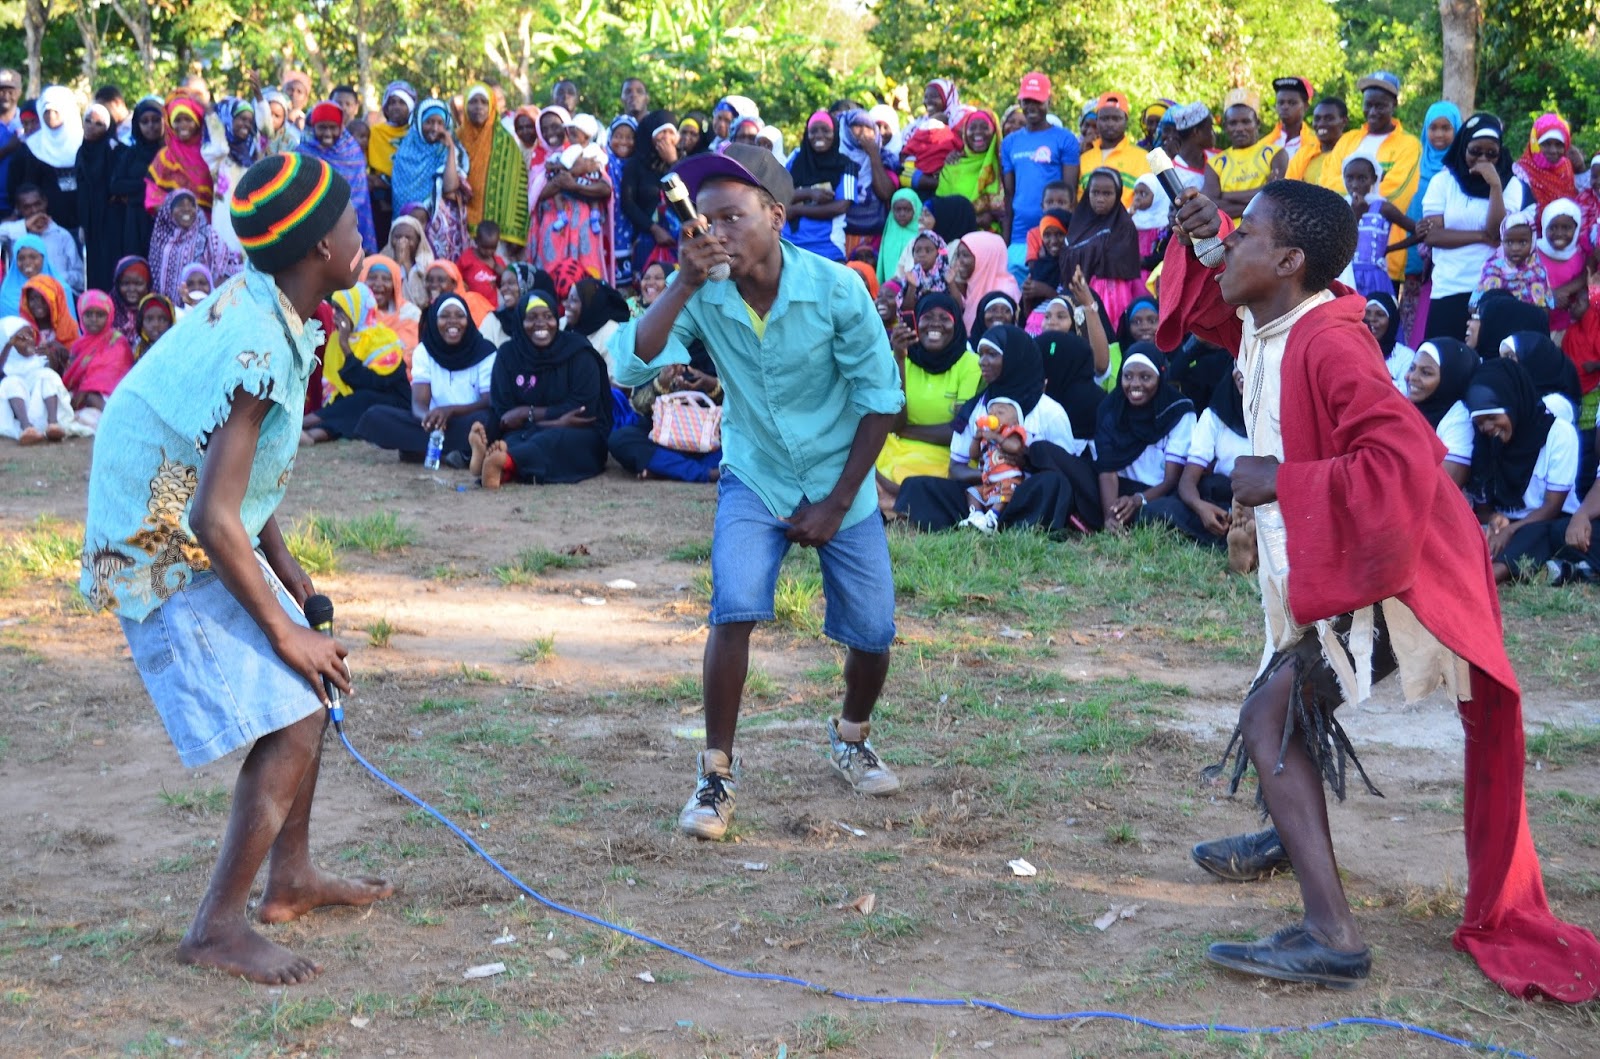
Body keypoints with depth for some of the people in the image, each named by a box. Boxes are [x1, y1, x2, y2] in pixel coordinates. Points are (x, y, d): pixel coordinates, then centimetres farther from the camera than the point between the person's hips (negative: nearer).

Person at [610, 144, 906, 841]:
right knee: (735, 608, -22)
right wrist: (683, 286, -37)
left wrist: (838, 500, -11)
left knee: (872, 632, 2)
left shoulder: (835, 288, -20)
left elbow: (880, 396, -11)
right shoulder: (702, 294, -16)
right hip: (755, 478, 0)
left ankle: (851, 737, 34)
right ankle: (715, 775, -8)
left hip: (838, 482, 0)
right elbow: (630, 366, -28)